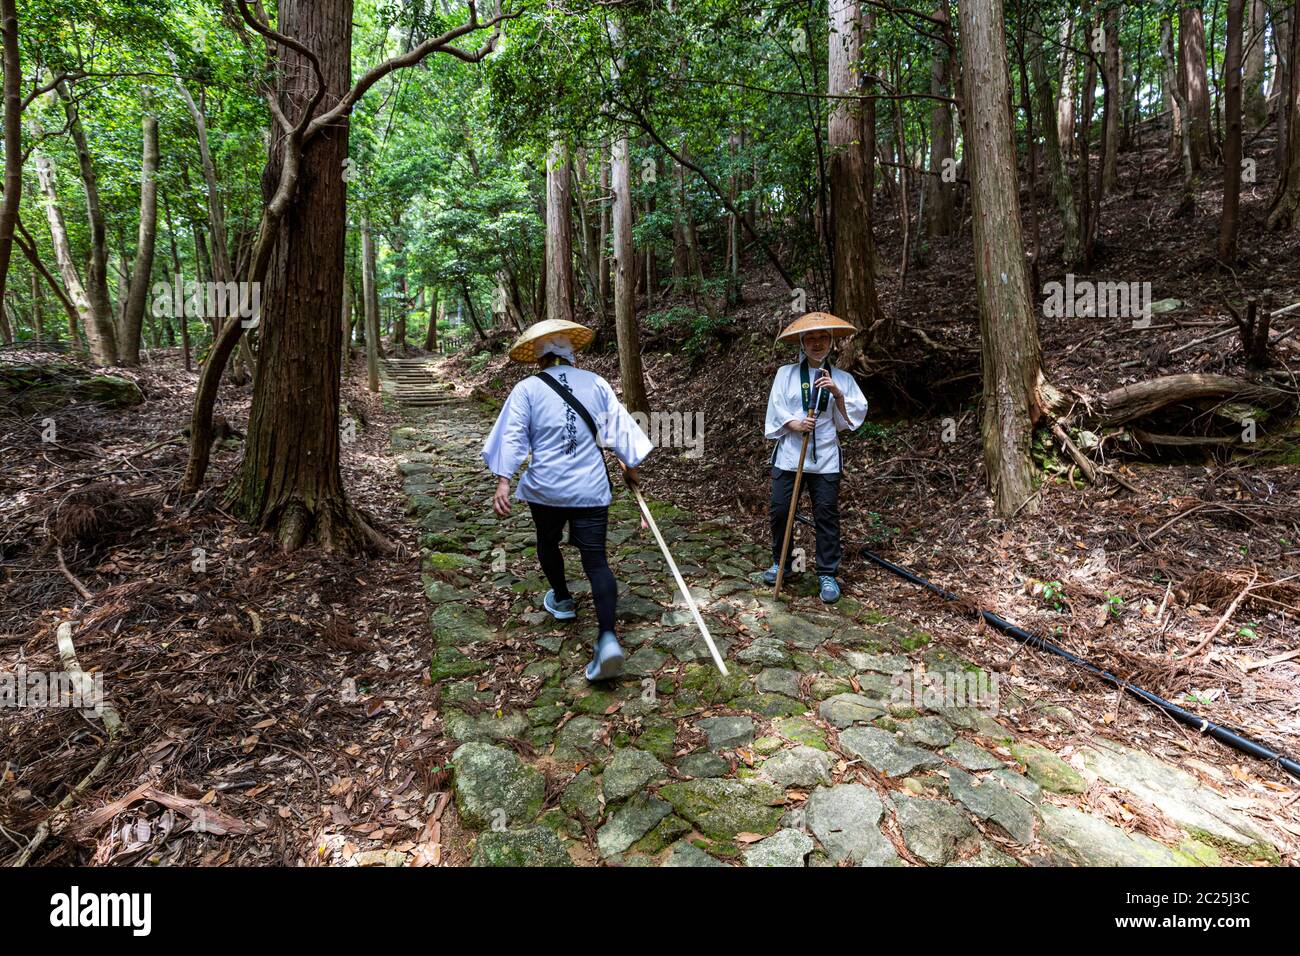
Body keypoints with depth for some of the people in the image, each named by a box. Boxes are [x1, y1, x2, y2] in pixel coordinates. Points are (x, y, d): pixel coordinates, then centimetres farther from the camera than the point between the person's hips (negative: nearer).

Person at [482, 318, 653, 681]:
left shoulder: (527, 389, -2)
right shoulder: (595, 383, 3)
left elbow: (511, 437, -9)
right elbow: (619, 426, 5)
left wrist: (503, 481, -10)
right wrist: (630, 466, 17)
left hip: (546, 487, 0)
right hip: (591, 488, 1)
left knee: (548, 542, 27)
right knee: (596, 559, 0)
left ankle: (561, 600, 47)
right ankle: (607, 637, -14)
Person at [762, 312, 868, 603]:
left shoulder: (842, 378, 9)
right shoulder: (786, 373, 7)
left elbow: (853, 416, 3)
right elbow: (775, 409, 0)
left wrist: (838, 393, -12)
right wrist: (794, 424, -16)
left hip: (825, 458, 0)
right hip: (788, 454, 0)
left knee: (826, 514, 1)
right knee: (780, 510, 3)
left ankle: (827, 574, 13)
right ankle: (780, 562, 24)